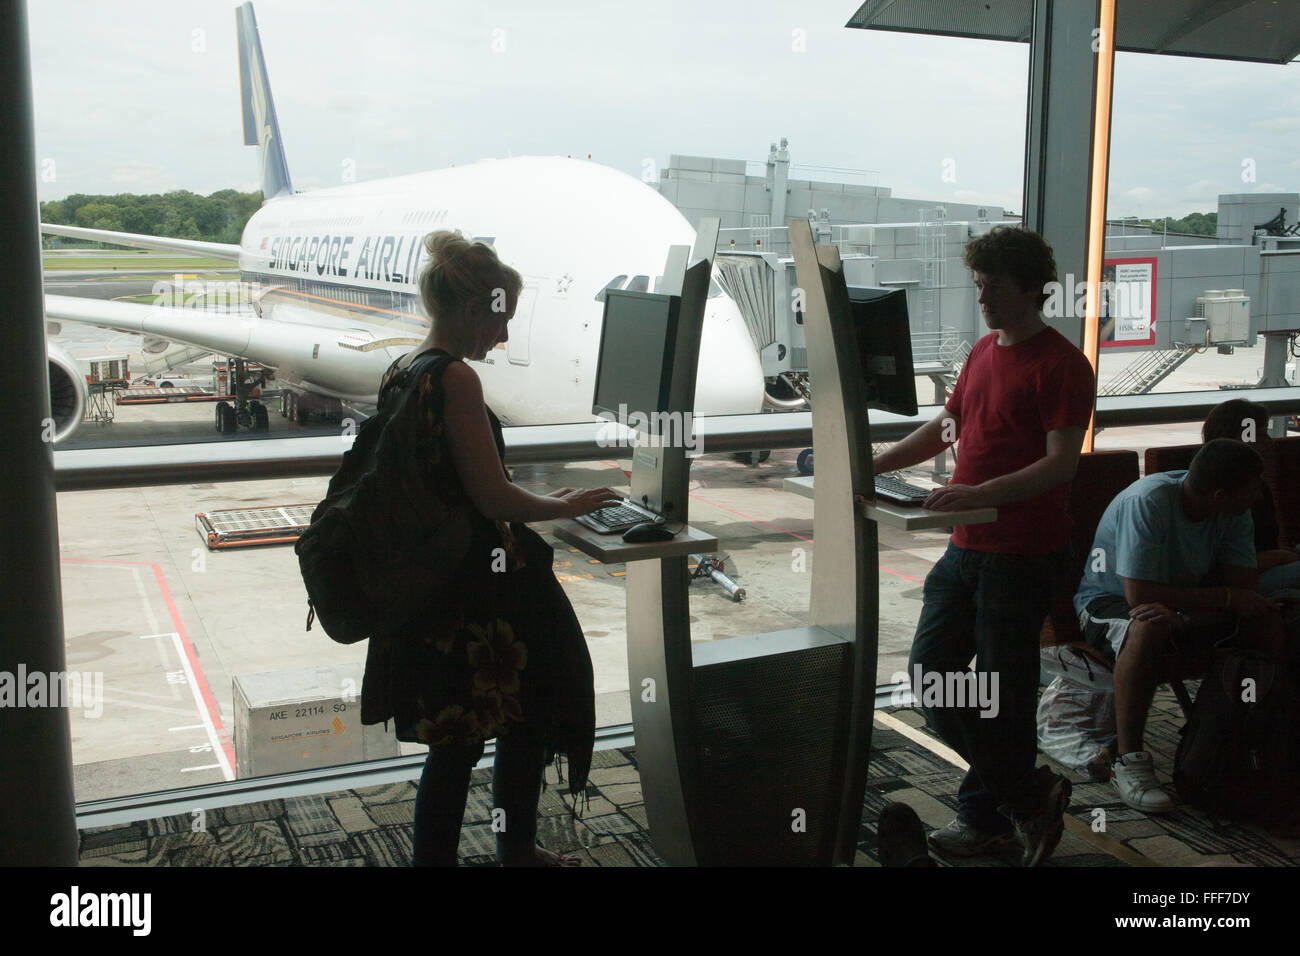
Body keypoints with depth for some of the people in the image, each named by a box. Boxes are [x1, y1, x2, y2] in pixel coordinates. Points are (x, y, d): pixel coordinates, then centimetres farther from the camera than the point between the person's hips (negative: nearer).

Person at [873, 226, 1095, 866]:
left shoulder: (1061, 364, -11)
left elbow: (1061, 463, -18)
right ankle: (1030, 796, 22)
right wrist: (875, 466, 13)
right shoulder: (983, 352, 14)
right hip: (967, 547, 8)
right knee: (930, 674, 9)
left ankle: (987, 815, 23)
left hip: (1023, 553, -8)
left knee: (1001, 693, 2)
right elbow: (946, 427, 23)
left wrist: (979, 494, -29)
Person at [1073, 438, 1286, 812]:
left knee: (1266, 616, -16)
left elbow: (1246, 585, -13)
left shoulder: (1235, 512, -8)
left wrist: (1174, 608, -32)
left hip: (1178, 598, 6)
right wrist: (1225, 598, -26)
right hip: (1110, 601, -6)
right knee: (1149, 627, -40)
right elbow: (1139, 595, -32)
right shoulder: (1148, 501, -29)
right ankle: (1129, 761, -32)